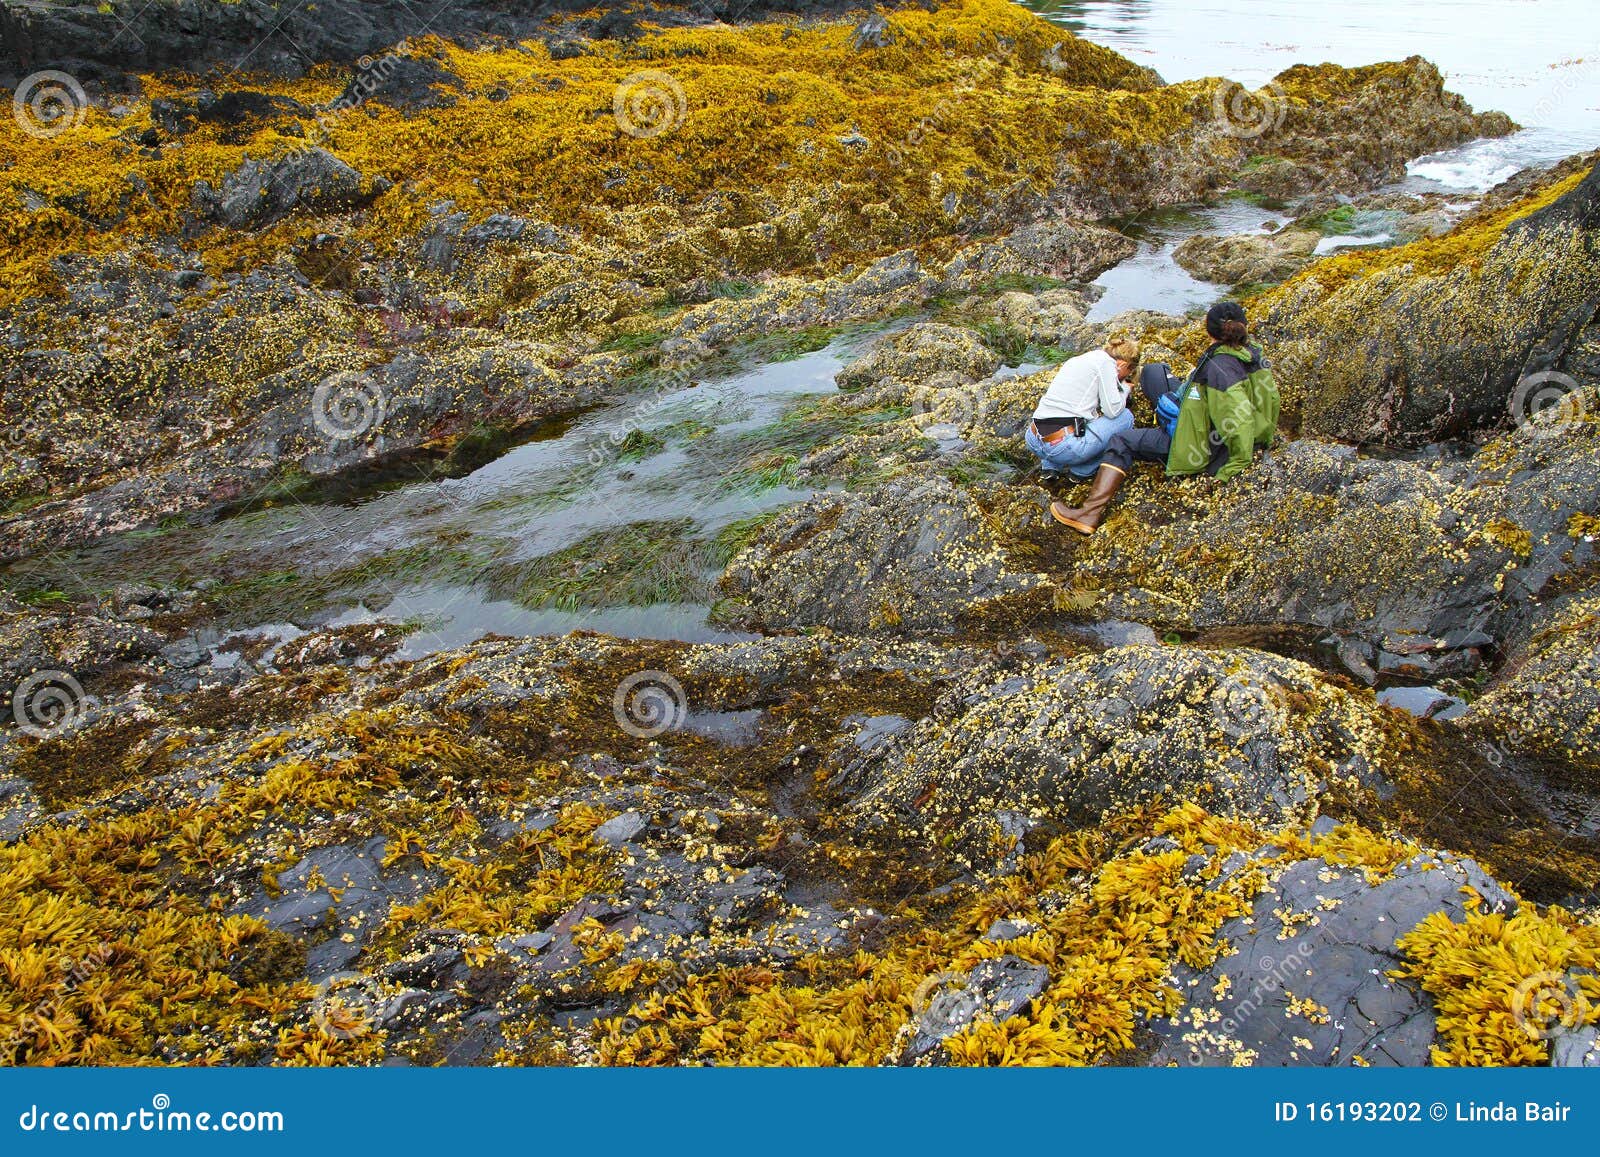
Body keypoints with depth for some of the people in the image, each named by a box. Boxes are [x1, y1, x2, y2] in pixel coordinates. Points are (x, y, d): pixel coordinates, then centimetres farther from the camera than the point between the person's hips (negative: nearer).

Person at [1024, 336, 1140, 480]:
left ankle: (1050, 465, 18)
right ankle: (1083, 470, 8)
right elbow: (1113, 410, -6)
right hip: (1064, 448, -8)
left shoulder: (1075, 360, 23)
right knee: (1126, 417, 10)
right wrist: (1124, 388, 13)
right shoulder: (1106, 363, -1)